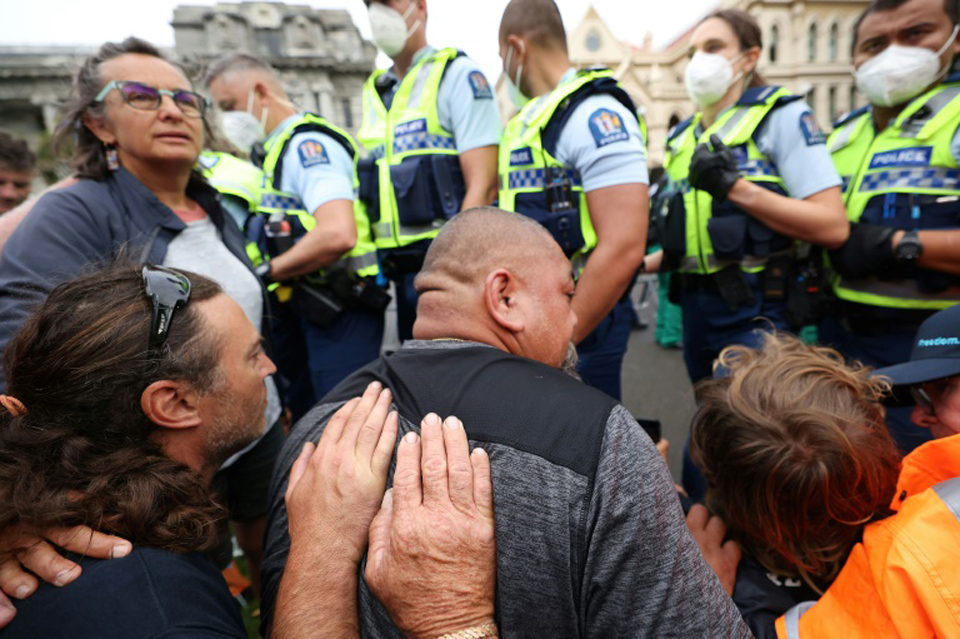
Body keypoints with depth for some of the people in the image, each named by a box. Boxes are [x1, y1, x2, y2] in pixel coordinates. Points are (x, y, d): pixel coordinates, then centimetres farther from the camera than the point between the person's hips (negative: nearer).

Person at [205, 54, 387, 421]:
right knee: (305, 420, 16)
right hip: (307, 309, 10)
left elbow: (337, 234, -27)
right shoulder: (281, 147, 18)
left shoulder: (308, 142, -11)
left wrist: (266, 272, -16)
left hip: (339, 311, -10)